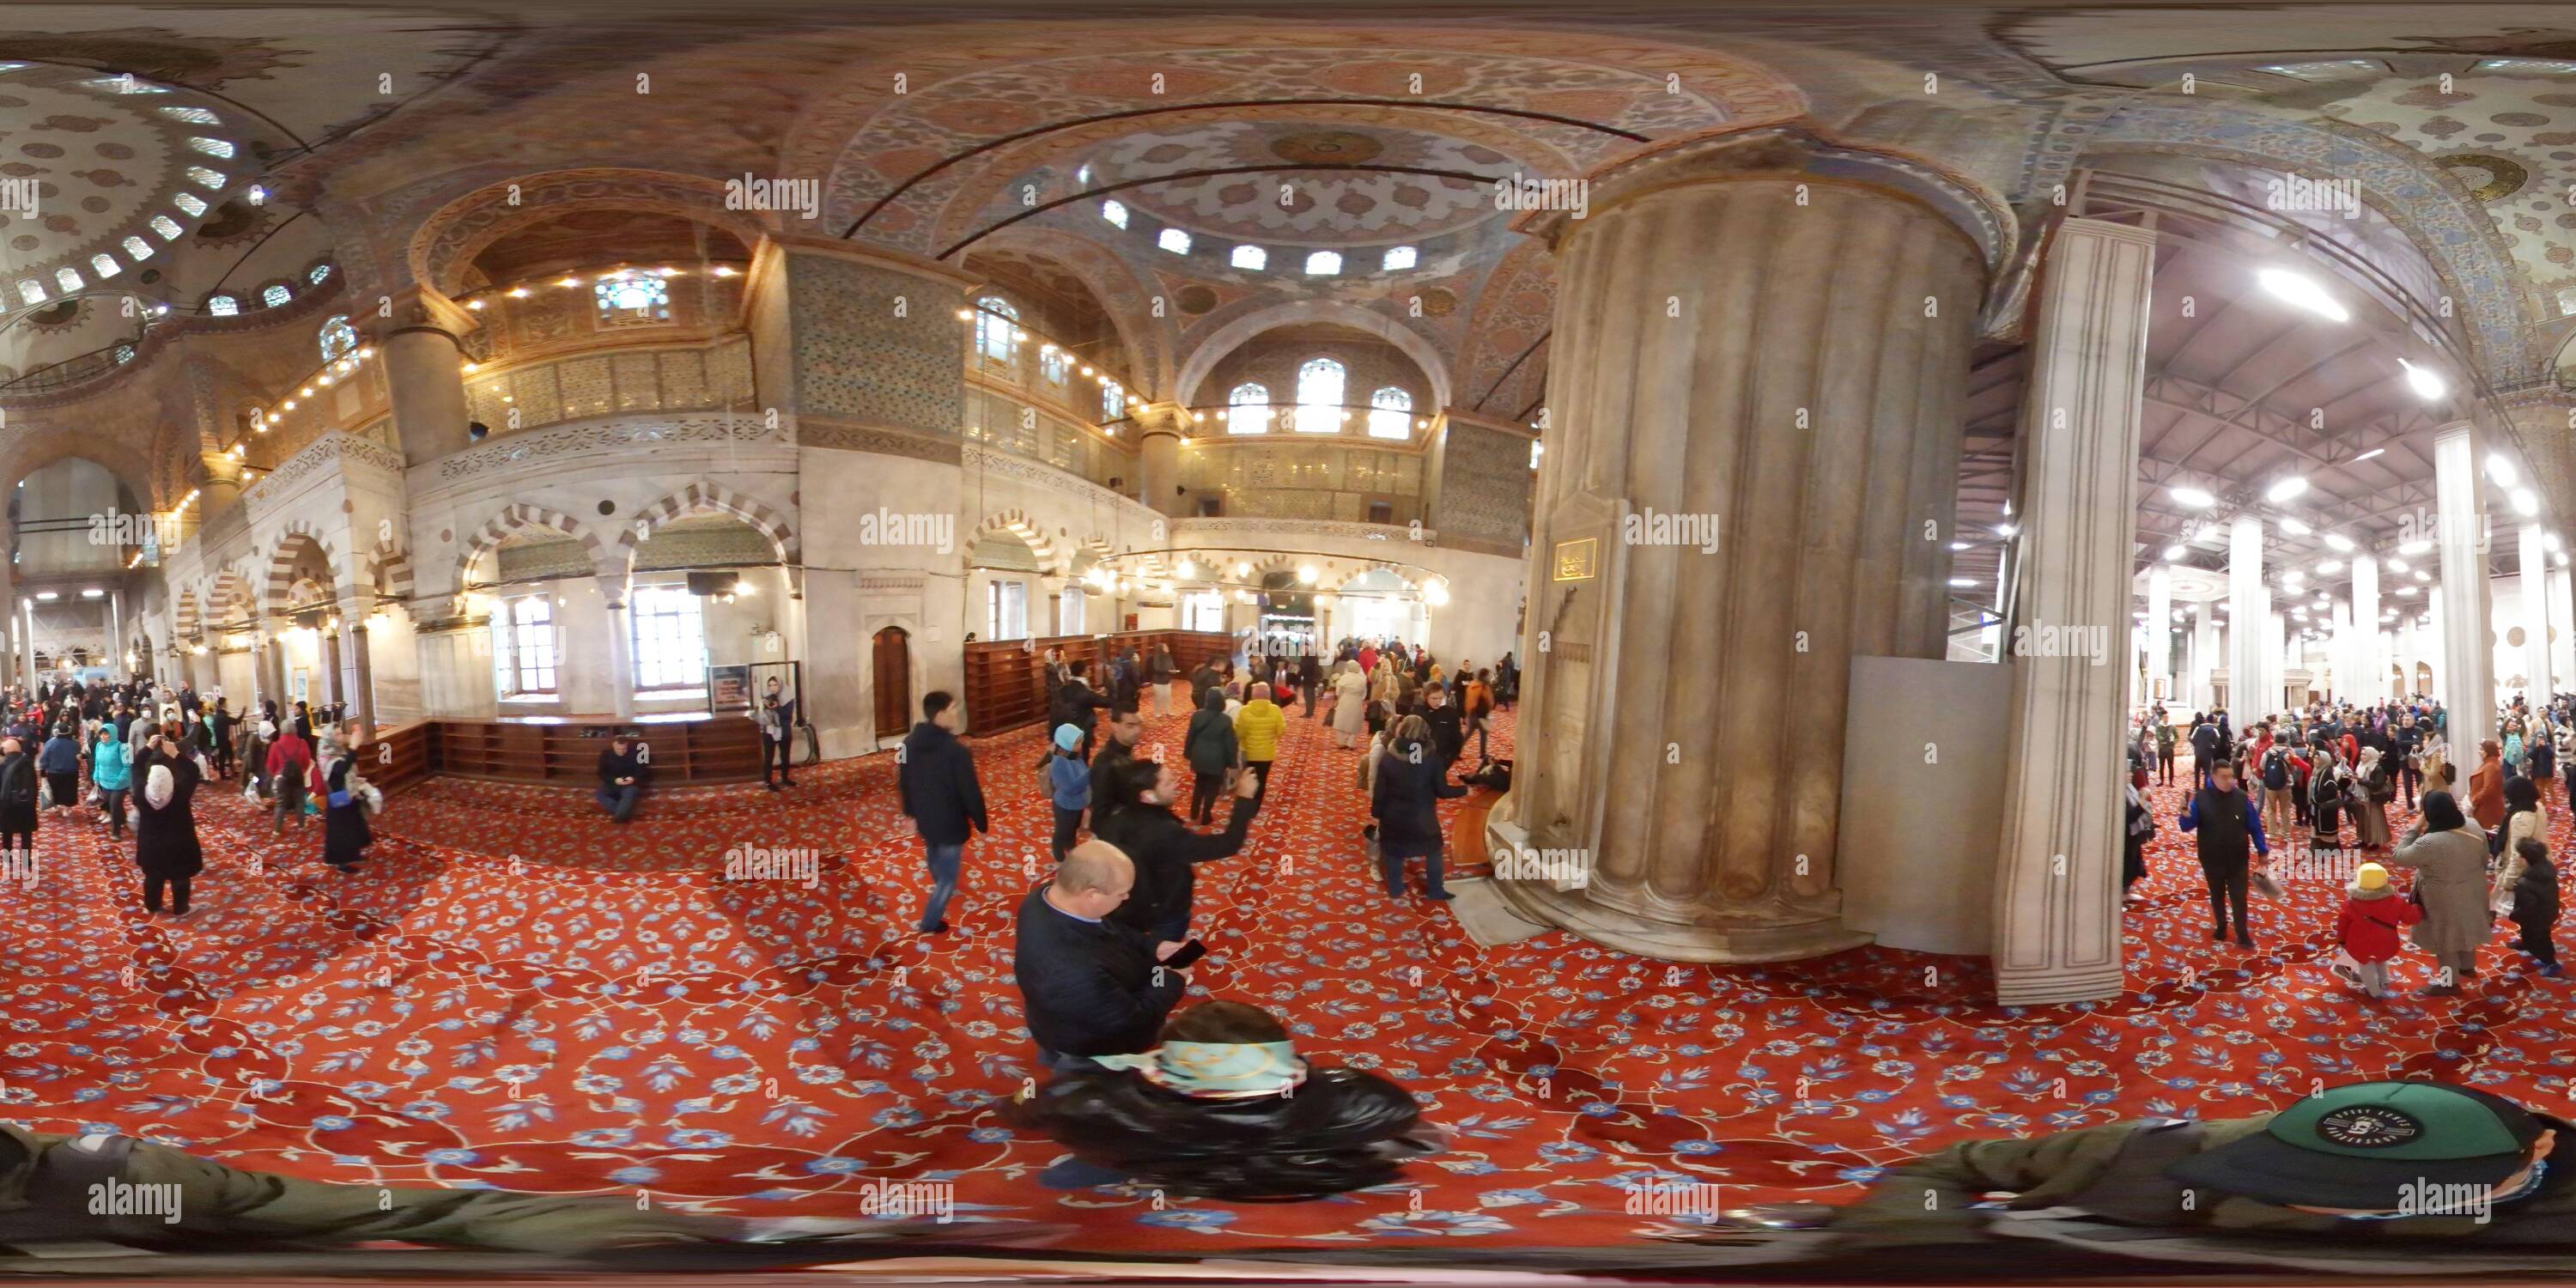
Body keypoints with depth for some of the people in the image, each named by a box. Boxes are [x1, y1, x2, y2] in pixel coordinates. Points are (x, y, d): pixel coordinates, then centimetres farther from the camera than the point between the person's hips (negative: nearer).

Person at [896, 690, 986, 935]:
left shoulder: (910, 743, -8)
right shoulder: (956, 751, -31)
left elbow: (904, 781, 6)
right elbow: (970, 792, -23)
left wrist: (910, 812, 22)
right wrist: (982, 823, -7)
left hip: (924, 818, 7)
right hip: (950, 822, -7)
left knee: (935, 858, 34)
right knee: (948, 874, 13)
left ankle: (942, 890, 61)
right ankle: (931, 922, 24)